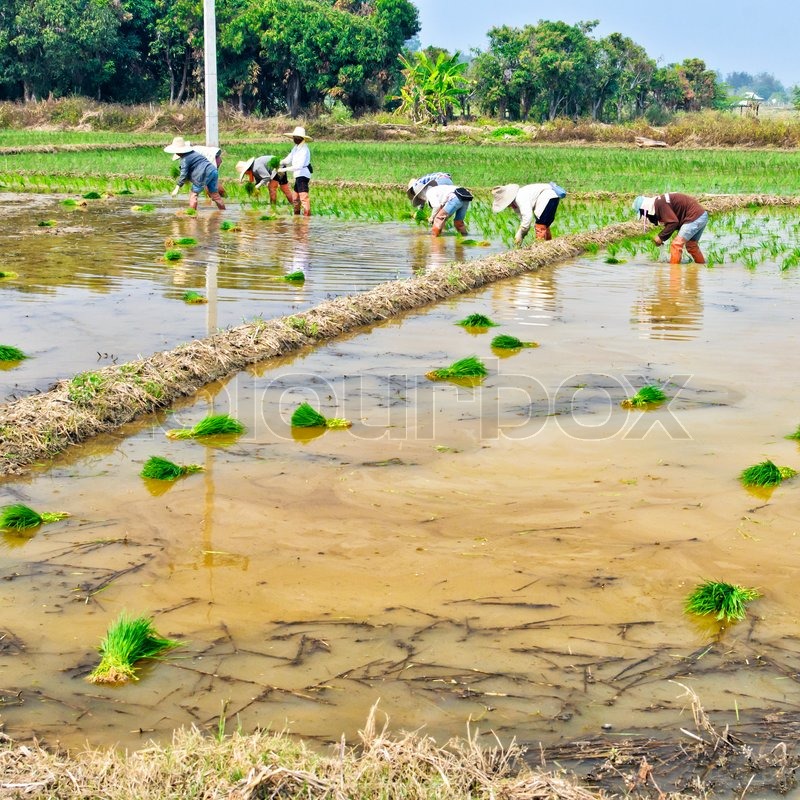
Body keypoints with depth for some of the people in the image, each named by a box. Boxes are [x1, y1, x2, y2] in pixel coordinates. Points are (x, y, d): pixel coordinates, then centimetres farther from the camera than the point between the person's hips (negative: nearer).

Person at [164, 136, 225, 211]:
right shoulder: (193, 152, 19)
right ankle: (223, 209, 25)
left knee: (194, 193, 4)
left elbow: (183, 174, -12)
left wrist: (177, 188, -10)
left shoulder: (185, 159, -8)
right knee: (214, 193, 19)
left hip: (205, 175, -9)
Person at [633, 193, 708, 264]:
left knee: (677, 244, -10)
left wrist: (661, 237, -13)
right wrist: (662, 237, 6)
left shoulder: (660, 203, -18)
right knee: (691, 245, 23)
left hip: (695, 217, -10)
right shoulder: (660, 201, 13)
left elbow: (673, 222, -23)